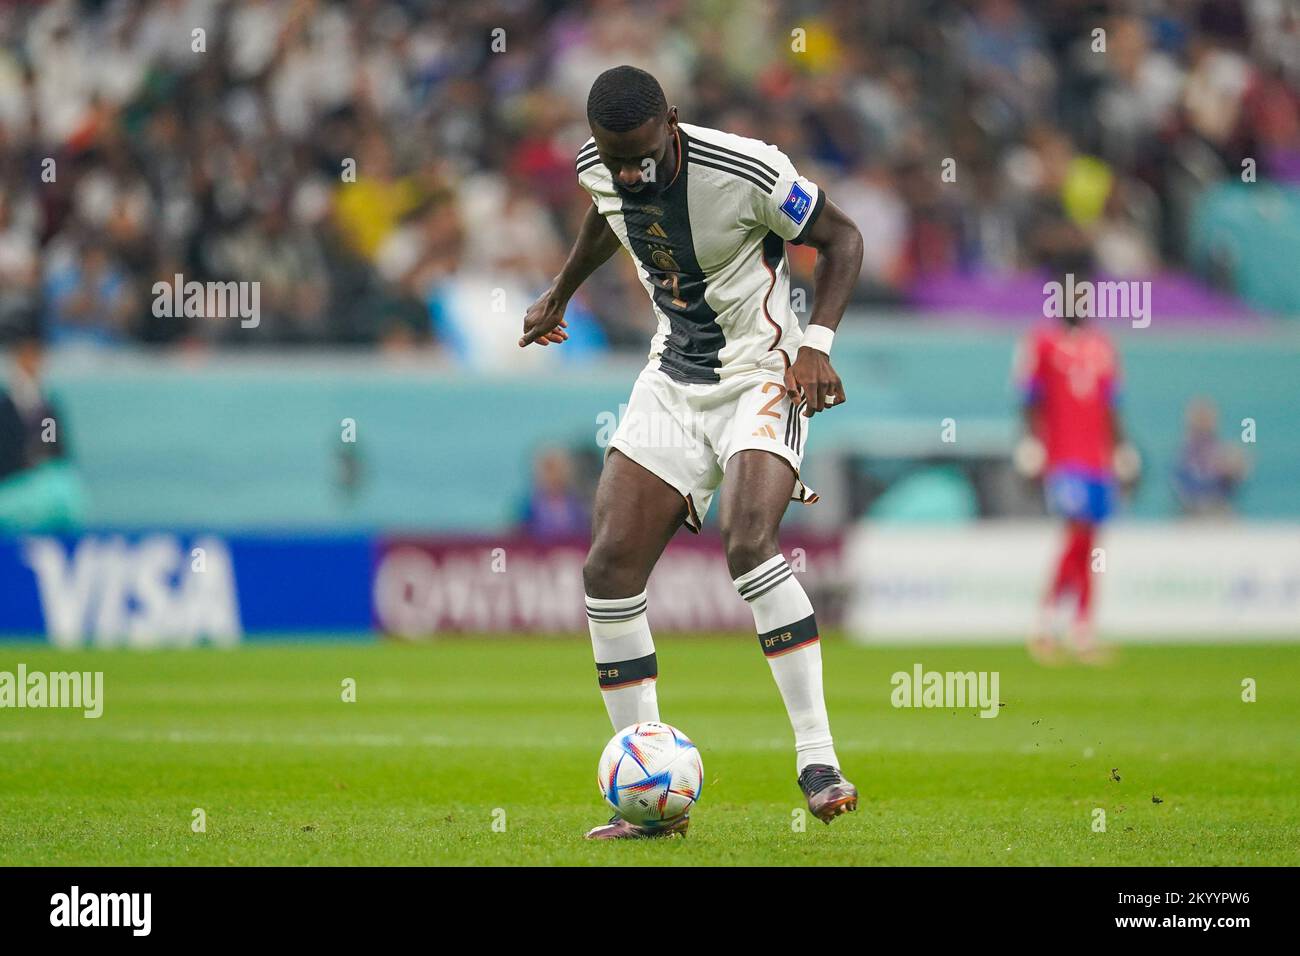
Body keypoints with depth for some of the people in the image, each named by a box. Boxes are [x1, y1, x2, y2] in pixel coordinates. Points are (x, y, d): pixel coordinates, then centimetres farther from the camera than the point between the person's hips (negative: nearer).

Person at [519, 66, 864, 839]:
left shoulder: (744, 169, -23)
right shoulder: (599, 170, -5)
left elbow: (841, 238, -10)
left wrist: (818, 342, -22)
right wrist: (562, 292, 33)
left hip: (761, 376, -6)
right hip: (673, 382, 6)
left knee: (749, 542, -31)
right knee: (609, 569, -6)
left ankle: (818, 761, -26)